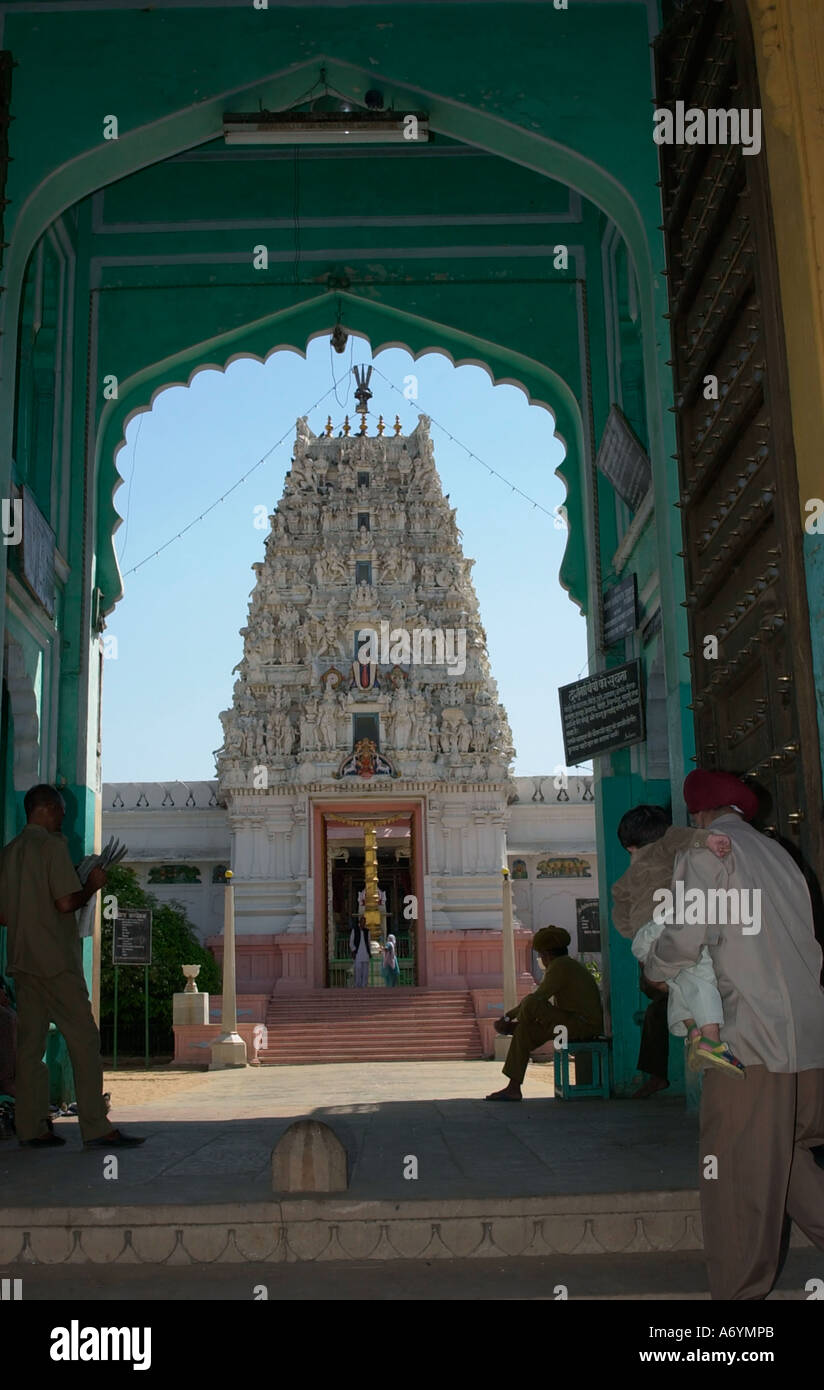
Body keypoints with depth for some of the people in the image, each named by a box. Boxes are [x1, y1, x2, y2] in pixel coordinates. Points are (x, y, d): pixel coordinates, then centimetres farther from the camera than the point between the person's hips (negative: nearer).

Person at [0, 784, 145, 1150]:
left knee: (30, 1043, 8)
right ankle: (96, 1129, -5)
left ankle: (32, 1128, 9)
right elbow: (66, 902, -17)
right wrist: (93, 886, -1)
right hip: (55, 959, -8)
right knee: (84, 1040, -5)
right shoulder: (53, 844, -9)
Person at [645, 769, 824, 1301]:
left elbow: (686, 938, -13)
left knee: (740, 1175, -1)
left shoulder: (706, 852, -3)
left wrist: (654, 968, 7)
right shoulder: (777, 853, 19)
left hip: (753, 1037, -7)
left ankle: (740, 1289, 4)